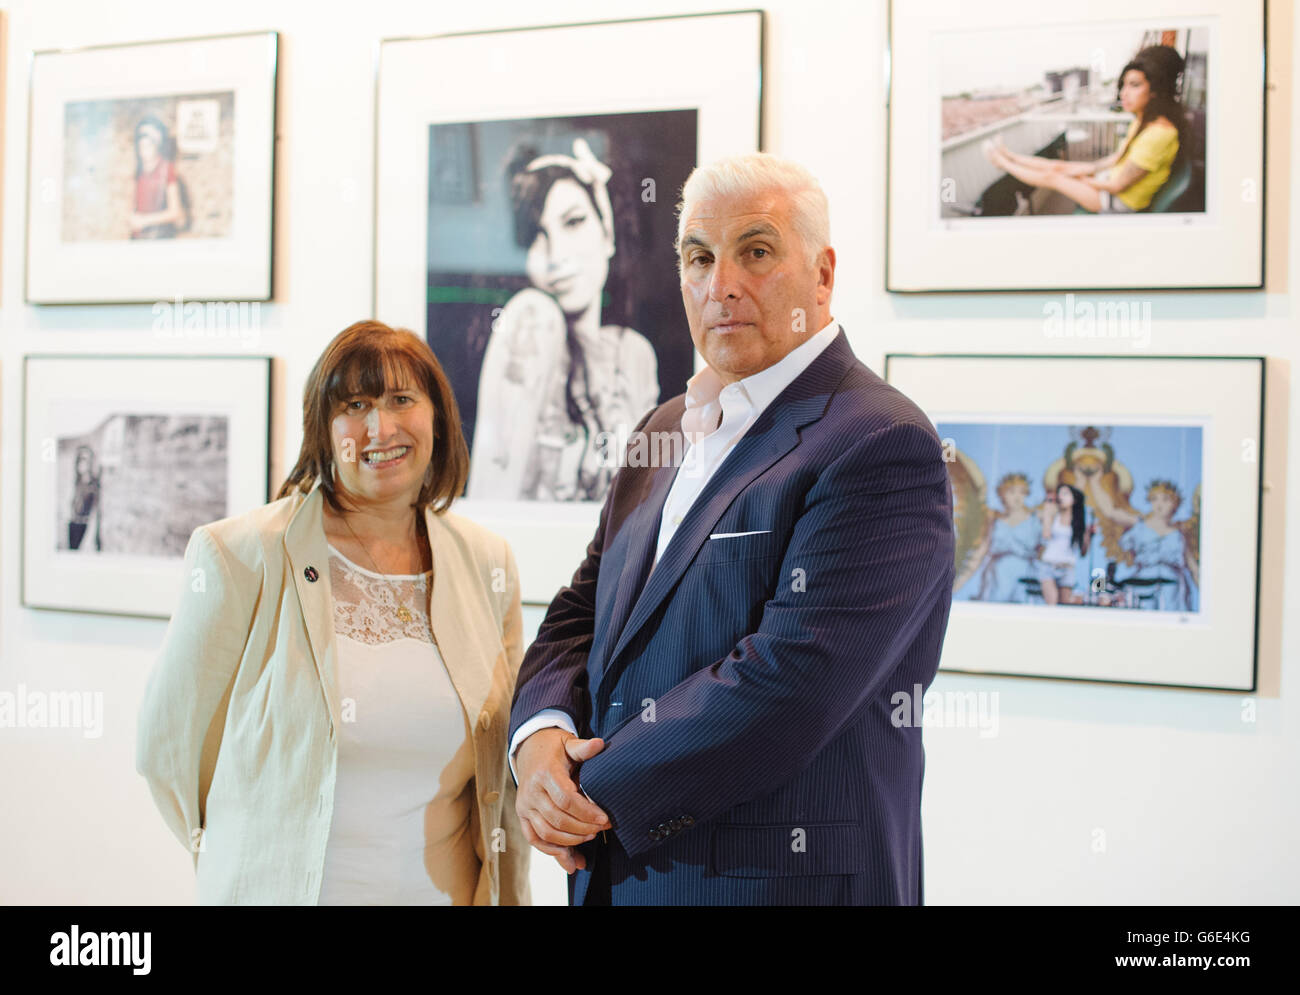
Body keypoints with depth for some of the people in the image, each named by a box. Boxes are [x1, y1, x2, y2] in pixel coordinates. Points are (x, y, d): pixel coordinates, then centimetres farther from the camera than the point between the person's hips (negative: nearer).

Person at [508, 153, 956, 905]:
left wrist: (600, 791, -17)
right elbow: (583, 612, 12)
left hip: (785, 874, -7)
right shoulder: (668, 429, 11)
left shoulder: (883, 446, -16)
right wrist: (541, 734, -8)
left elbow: (789, 681, -24)